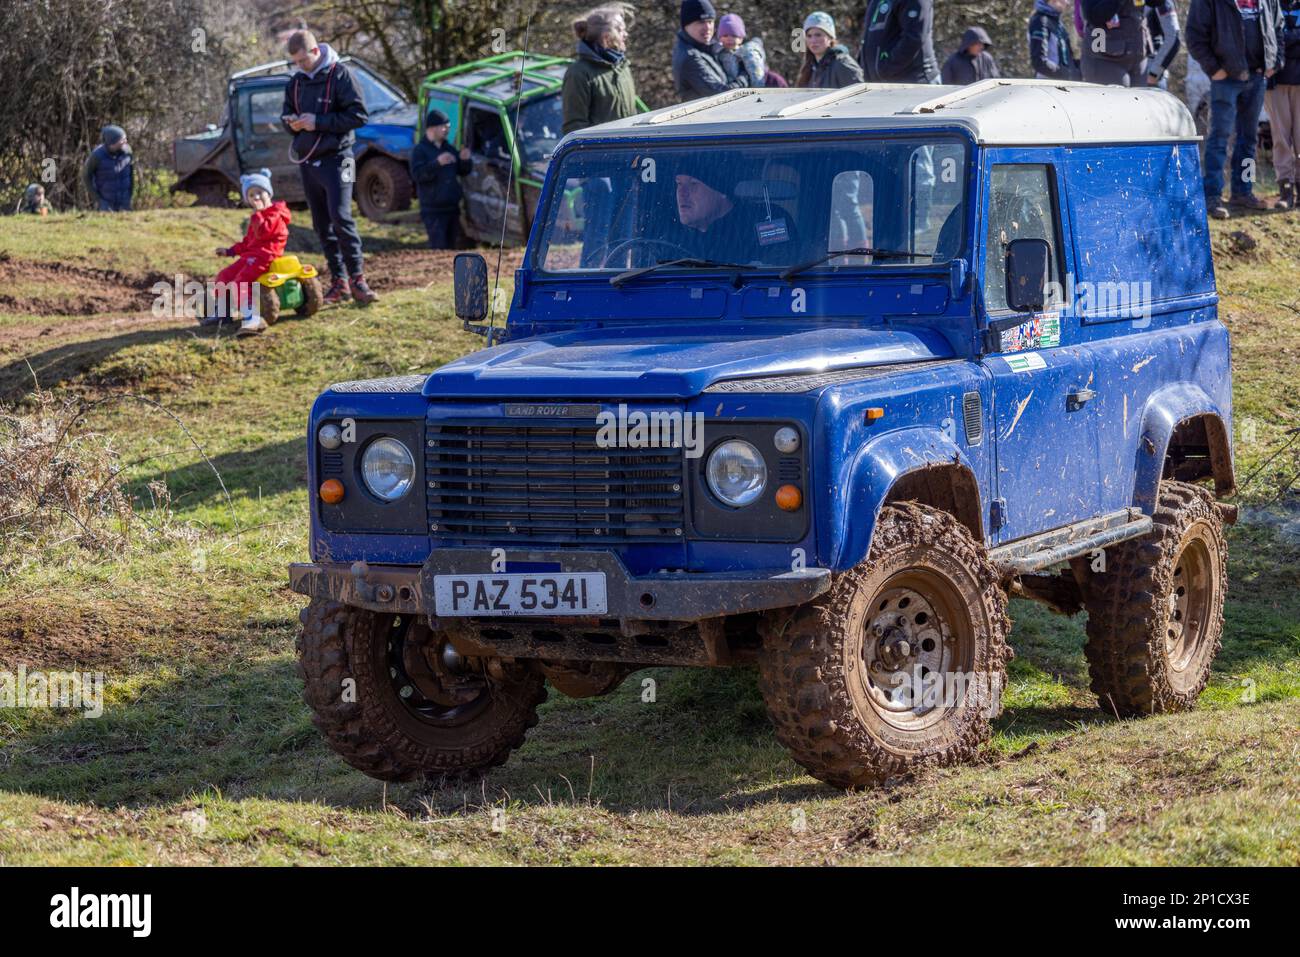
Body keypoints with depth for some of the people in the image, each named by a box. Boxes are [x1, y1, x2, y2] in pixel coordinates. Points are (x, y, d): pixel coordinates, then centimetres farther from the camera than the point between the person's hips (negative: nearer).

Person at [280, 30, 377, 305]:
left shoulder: (339, 75, -8)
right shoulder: (295, 82, 11)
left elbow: (359, 115, -13)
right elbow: (286, 112, 23)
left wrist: (318, 122, -17)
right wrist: (291, 122, -3)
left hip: (335, 159, -6)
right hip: (307, 161, 6)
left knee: (340, 217, -17)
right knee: (322, 225, 6)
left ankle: (357, 279, -12)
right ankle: (338, 281, 11)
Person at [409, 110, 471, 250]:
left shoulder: (448, 149, 16)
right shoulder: (420, 150, -5)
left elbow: (463, 171, 18)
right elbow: (417, 175, -18)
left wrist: (464, 160, -5)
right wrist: (437, 163, -30)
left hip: (452, 208, 7)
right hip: (433, 210, -7)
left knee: (452, 246, 11)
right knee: (439, 248, -13)